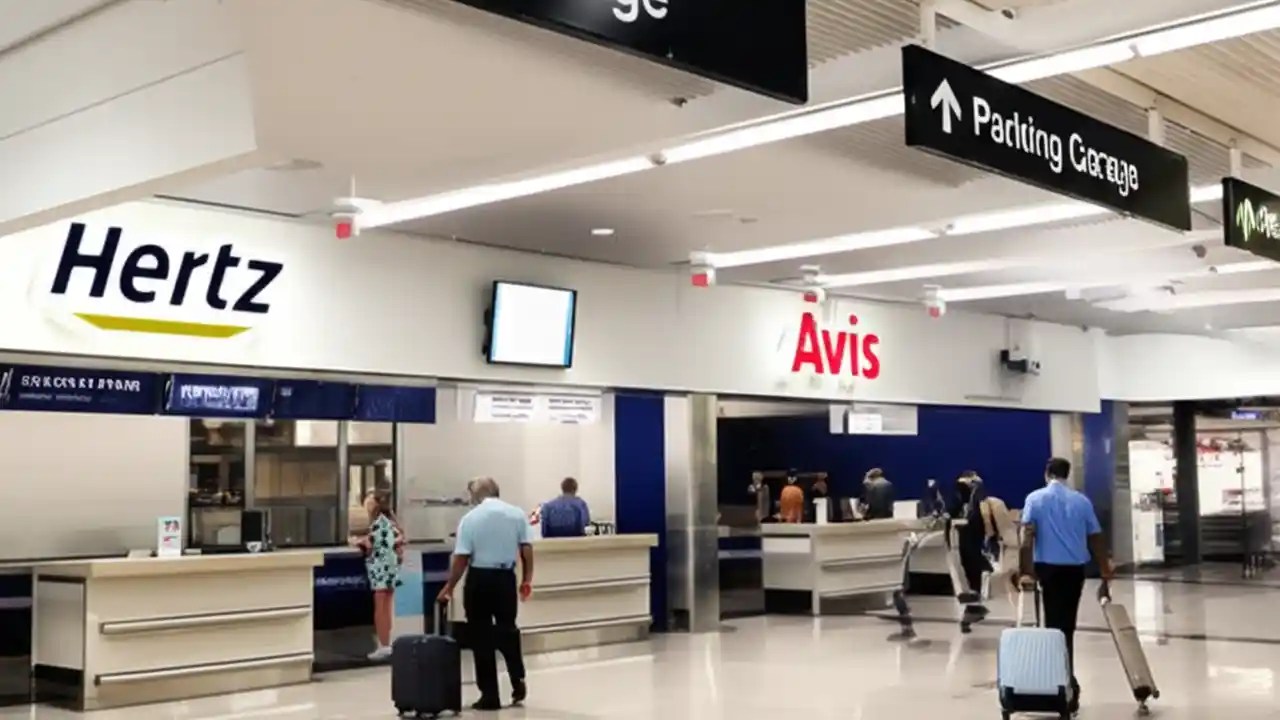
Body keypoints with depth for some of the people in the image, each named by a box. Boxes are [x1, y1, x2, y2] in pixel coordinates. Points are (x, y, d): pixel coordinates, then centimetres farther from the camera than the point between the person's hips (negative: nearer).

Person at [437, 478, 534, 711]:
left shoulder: (470, 518, -6)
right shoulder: (517, 514, 1)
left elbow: (461, 558, -8)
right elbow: (527, 549, 0)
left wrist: (449, 586, 0)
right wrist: (527, 580, 8)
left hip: (479, 578, -2)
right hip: (506, 577, 2)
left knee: (481, 636, 6)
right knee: (507, 629, 20)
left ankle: (490, 695, 8)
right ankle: (518, 681, 9)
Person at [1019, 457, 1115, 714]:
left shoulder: (1035, 498, -1)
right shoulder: (1081, 500, 6)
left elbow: (1027, 536, -10)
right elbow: (1096, 538, 10)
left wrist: (1027, 571, -9)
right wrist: (1105, 568, 22)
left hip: (1048, 567, -3)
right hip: (1075, 568, 3)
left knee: (1055, 626, 0)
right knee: (1067, 626, 11)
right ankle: (1067, 684, 15)